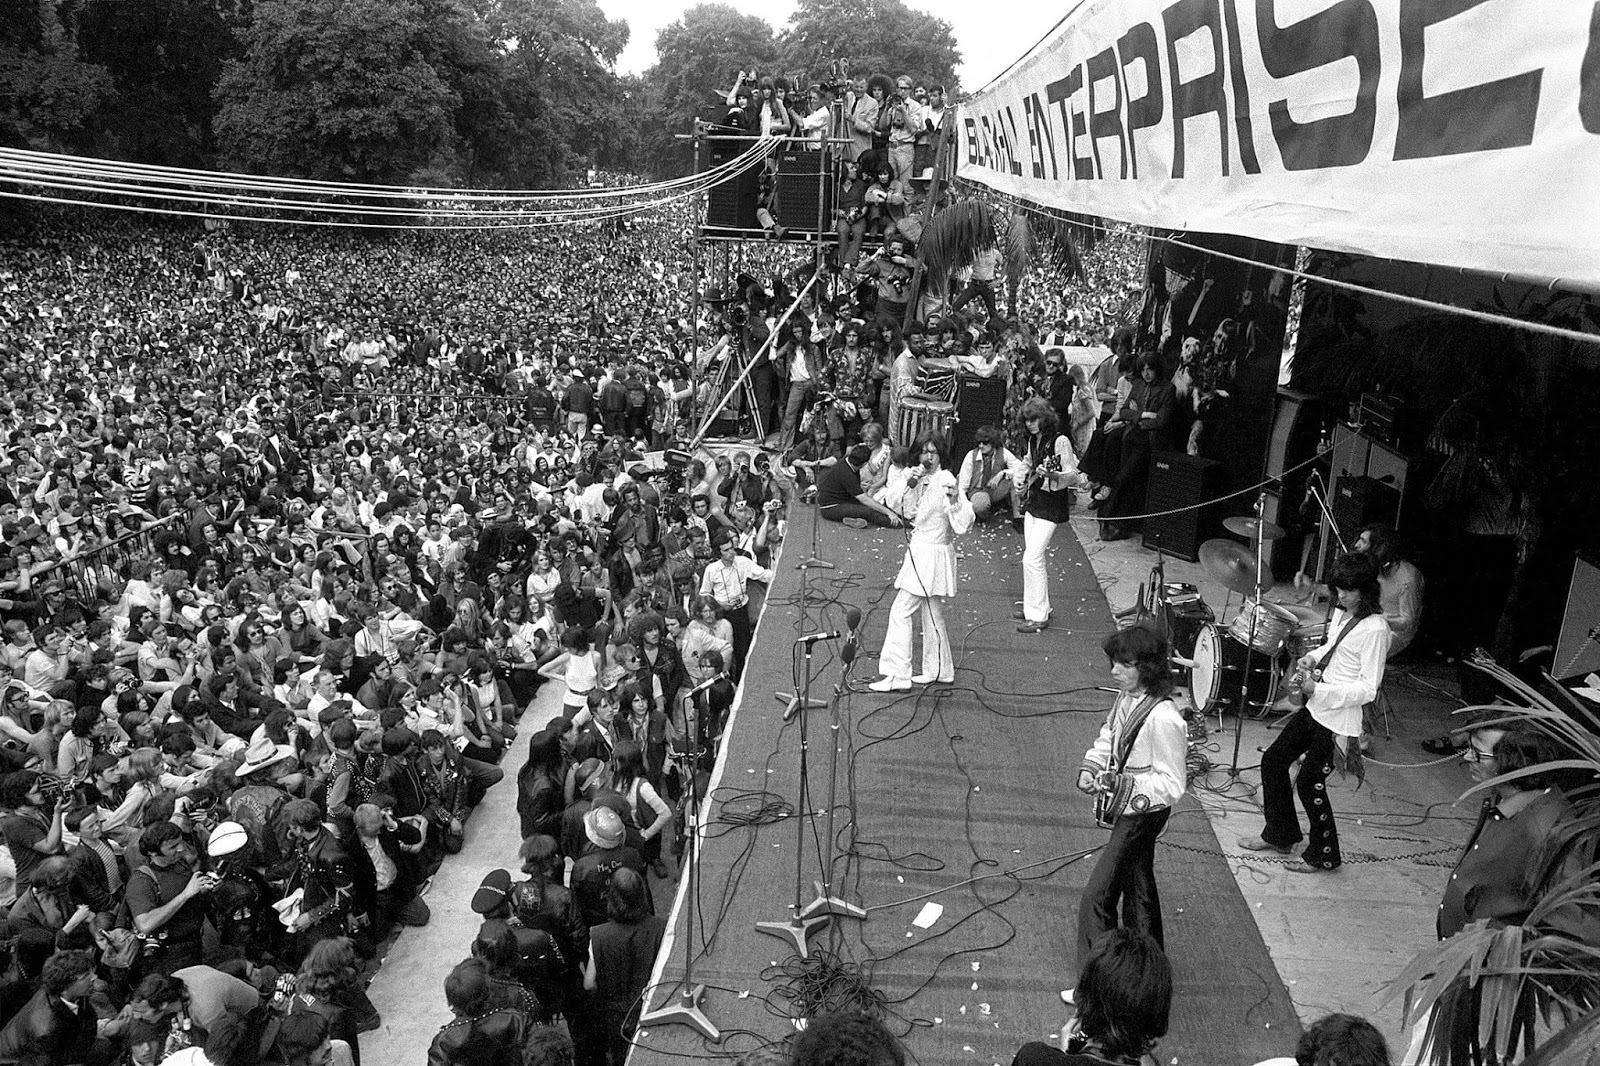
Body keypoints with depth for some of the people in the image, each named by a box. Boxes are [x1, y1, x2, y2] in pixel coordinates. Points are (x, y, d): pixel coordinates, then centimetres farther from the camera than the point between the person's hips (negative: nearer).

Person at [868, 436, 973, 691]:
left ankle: (897, 675, -6)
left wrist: (956, 498, -41)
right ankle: (940, 670, 30)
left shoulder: (946, 481, -17)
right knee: (931, 612, 18)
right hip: (920, 552, 9)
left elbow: (964, 522, -25)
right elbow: (908, 513, 18)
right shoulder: (923, 480, 8)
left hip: (932, 554, -9)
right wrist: (908, 484, 6)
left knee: (901, 611, -9)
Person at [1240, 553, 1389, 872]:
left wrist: (1319, 690, -27)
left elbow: (1368, 689, -21)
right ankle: (1279, 835, 29)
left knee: (1309, 783, 2)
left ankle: (1324, 856, 24)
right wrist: (1311, 658, 3)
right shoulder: (1341, 613, 5)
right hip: (1315, 708, 9)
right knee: (1273, 760, 12)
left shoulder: (1374, 629, -21)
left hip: (1339, 721, -9)